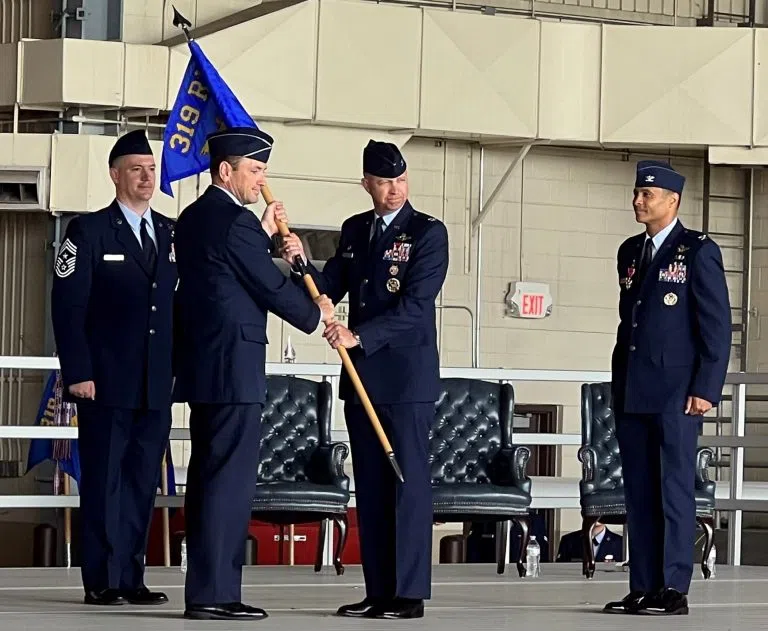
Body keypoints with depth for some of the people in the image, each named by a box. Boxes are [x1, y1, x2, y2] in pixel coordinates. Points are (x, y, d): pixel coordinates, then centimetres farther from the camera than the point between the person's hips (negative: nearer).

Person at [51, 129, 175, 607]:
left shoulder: (173, 234, 14)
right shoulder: (89, 231, 0)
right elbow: (67, 306, -5)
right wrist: (78, 372, -12)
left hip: (157, 384, 4)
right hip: (106, 383, -4)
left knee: (143, 482, 5)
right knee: (104, 479, -2)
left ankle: (131, 578, 10)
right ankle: (102, 581, 2)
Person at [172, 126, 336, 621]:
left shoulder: (193, 218, 15)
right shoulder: (234, 222, -14)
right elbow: (272, 287, -10)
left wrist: (264, 234, 21)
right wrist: (316, 313, 6)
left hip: (201, 368, 10)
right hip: (234, 370, -10)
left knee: (209, 478, 11)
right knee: (230, 480, -8)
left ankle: (206, 589, 14)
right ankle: (213, 593, -9)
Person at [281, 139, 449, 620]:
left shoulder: (428, 233, -6)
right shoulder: (354, 230, 13)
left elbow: (414, 306, -15)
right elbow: (329, 290, 11)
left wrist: (359, 336, -22)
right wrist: (301, 264, -8)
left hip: (408, 377, -6)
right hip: (361, 375, 6)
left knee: (408, 484, -5)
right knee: (369, 486, 7)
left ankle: (409, 593, -4)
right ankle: (378, 592, 11)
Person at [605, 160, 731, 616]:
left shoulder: (698, 252, -4)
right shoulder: (631, 252, 17)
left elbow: (717, 327, -7)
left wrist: (706, 389, -13)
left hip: (676, 394, -7)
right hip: (632, 392, 7)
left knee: (674, 490, -5)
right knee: (638, 492, 6)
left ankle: (673, 590, -4)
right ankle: (643, 588, 9)